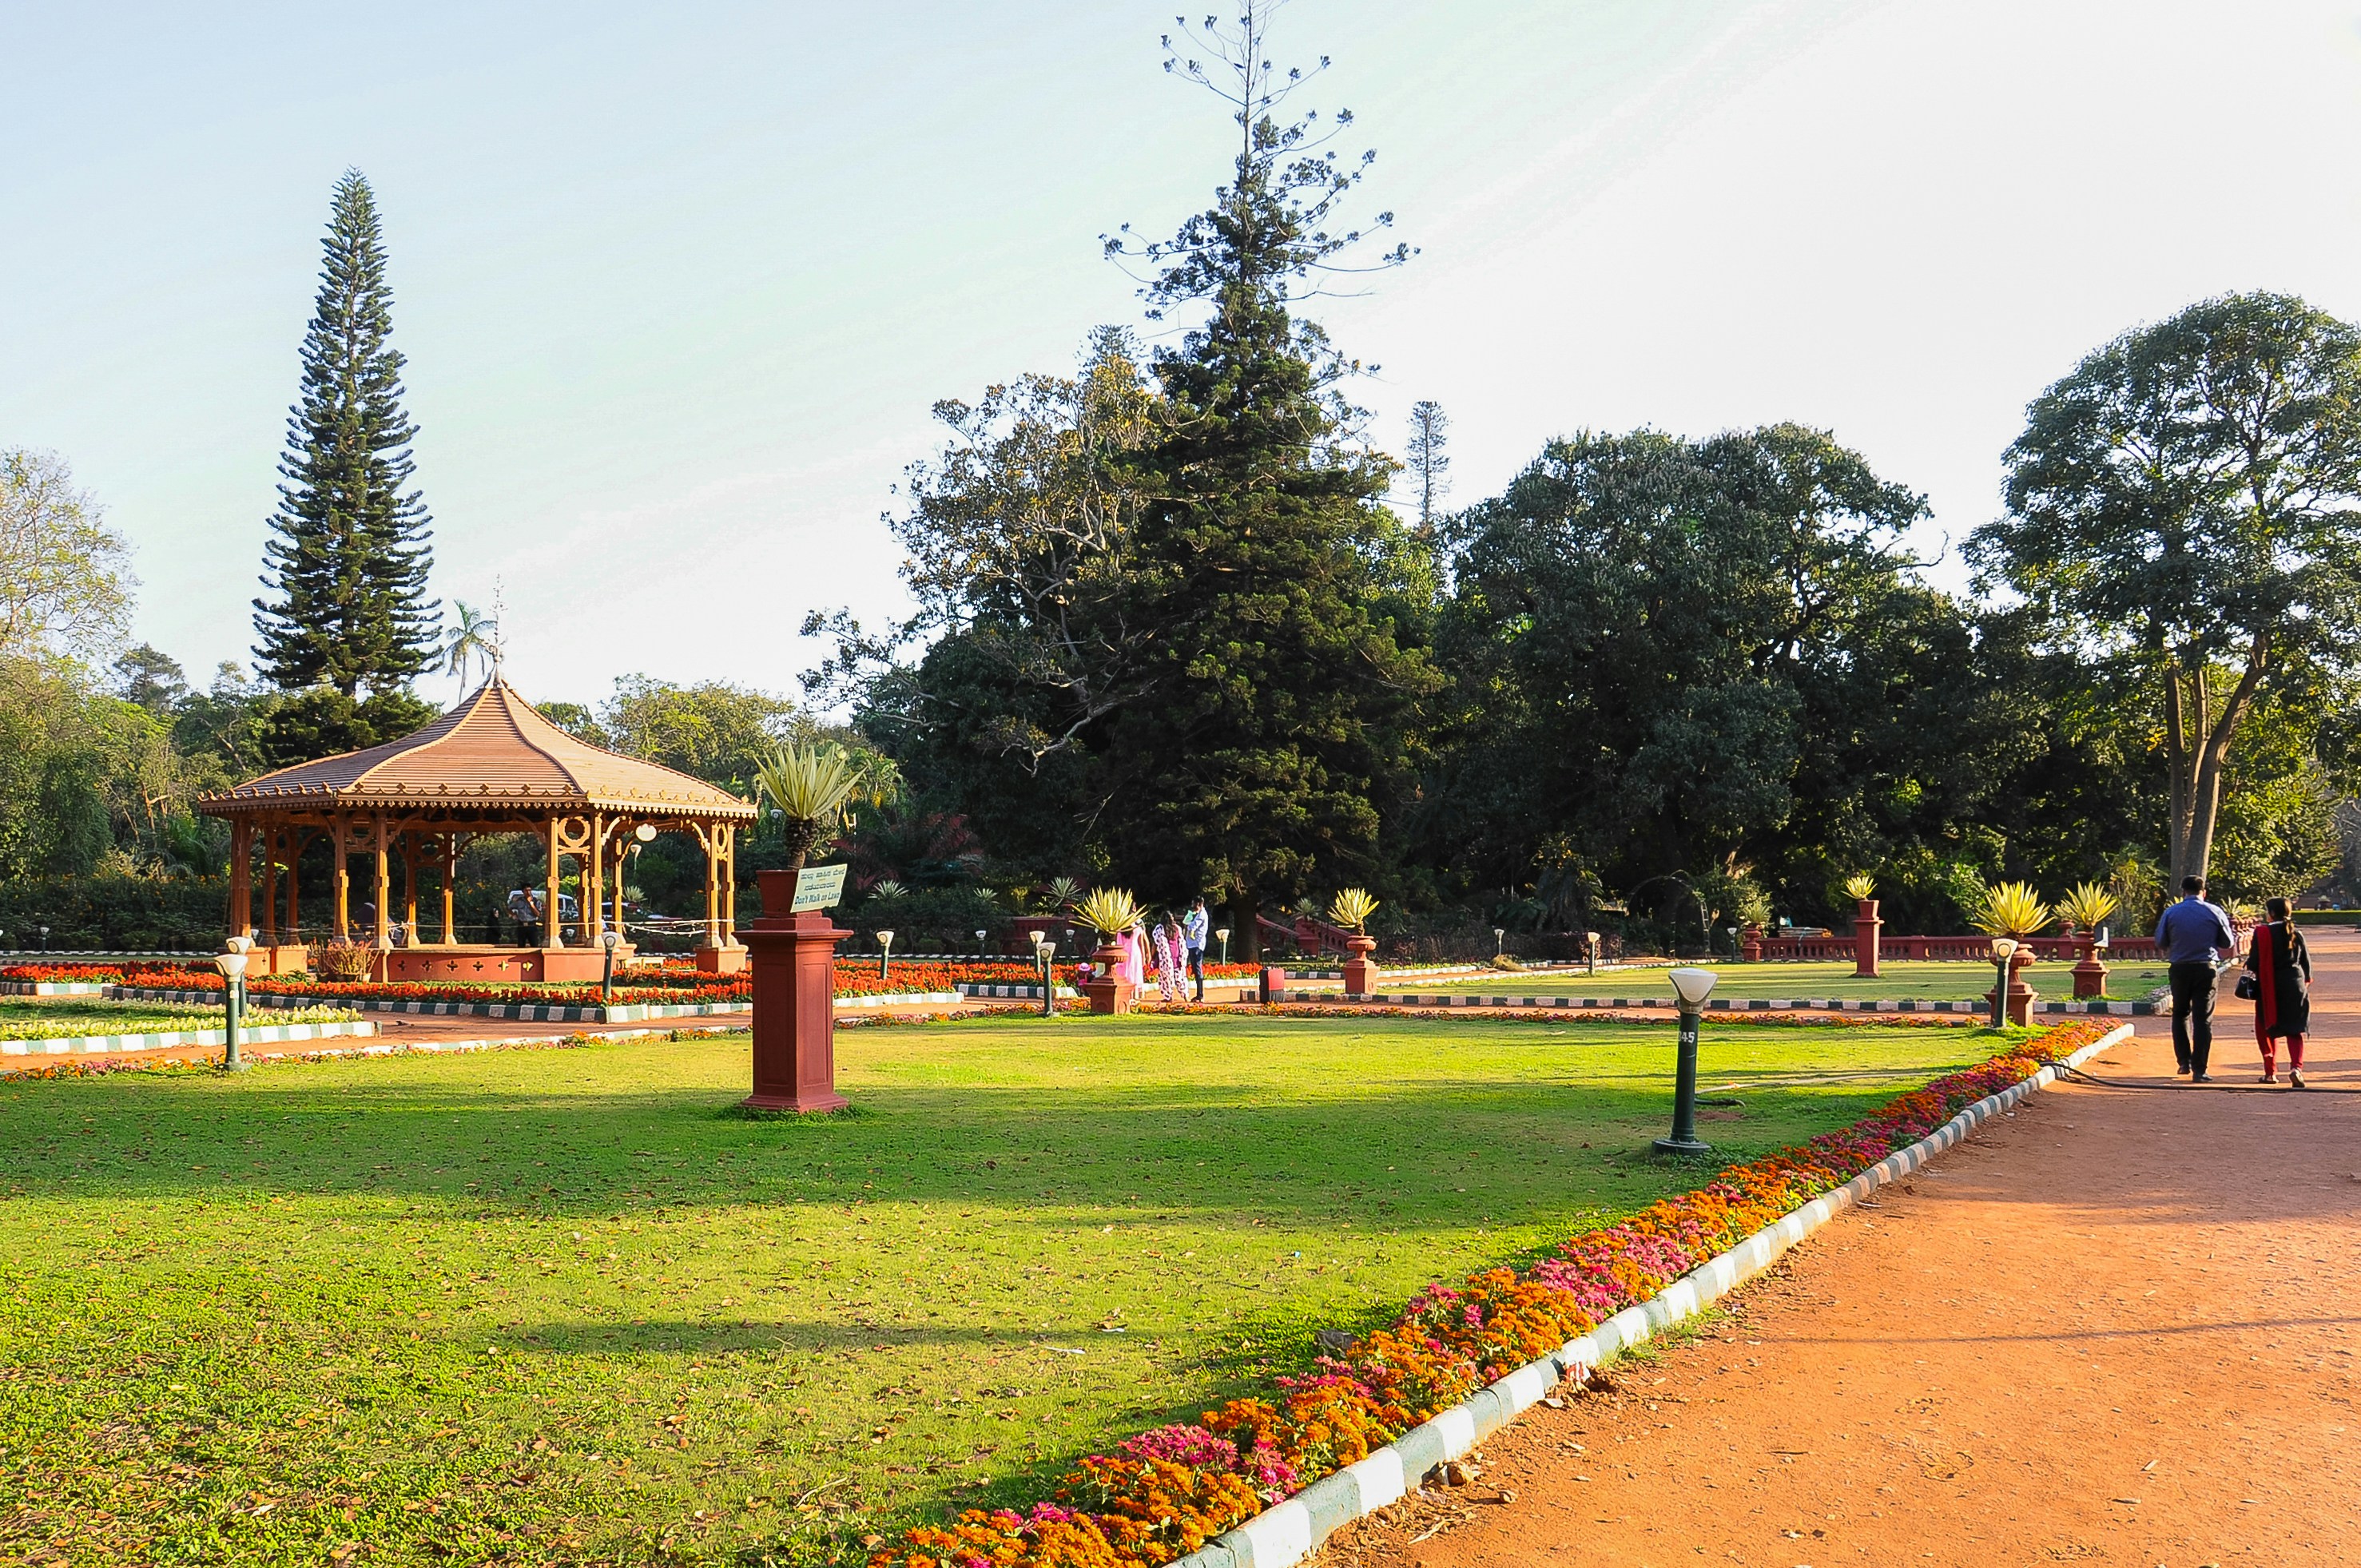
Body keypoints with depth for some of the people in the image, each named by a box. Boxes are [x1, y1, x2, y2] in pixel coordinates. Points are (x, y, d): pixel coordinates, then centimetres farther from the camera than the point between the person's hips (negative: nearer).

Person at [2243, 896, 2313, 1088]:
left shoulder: (2262, 932, -9)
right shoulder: (2296, 934, 3)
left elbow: (2254, 962, -10)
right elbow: (2306, 962, 10)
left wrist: (2248, 967, 13)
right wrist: (2305, 982, 24)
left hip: (2270, 987, -3)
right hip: (2294, 985, 3)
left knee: (2267, 1029, 13)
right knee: (2294, 1030, 5)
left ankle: (2271, 1071, 12)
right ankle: (2296, 1067, -17)